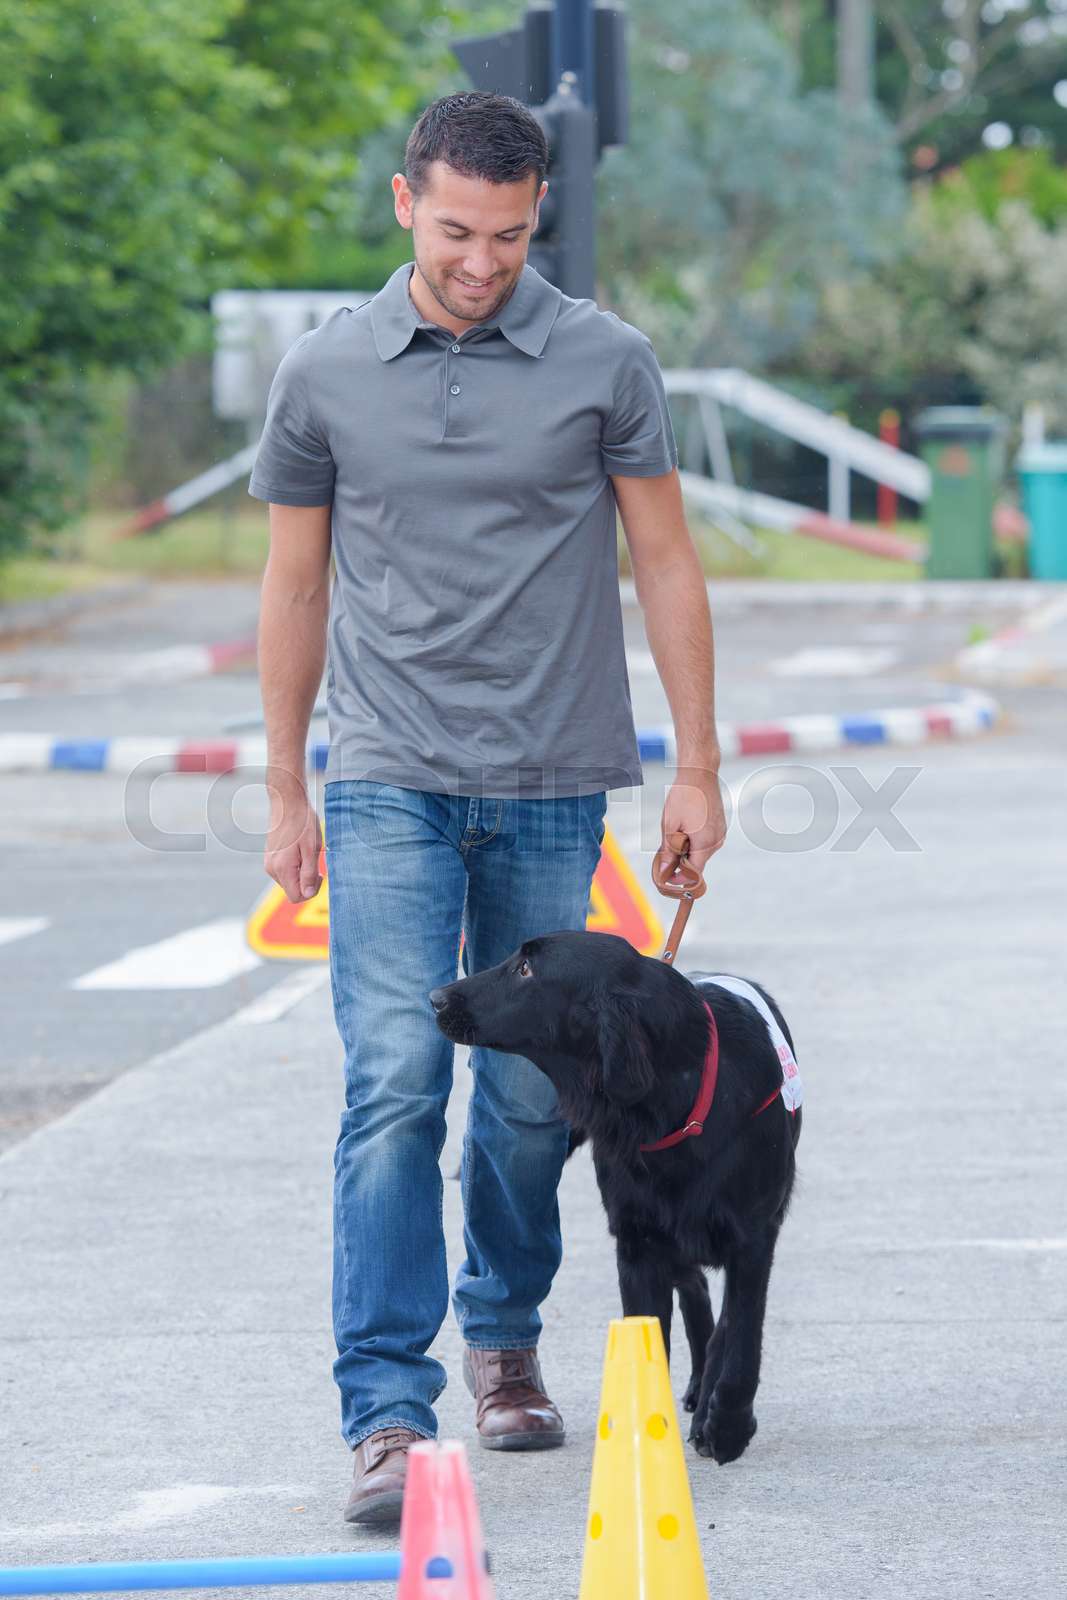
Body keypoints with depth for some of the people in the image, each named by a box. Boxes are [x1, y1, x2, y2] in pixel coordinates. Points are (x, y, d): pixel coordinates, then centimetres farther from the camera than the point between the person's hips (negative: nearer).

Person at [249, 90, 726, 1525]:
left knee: (532, 1099, 7)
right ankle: (387, 1413, -14)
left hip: (550, 787, 1)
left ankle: (504, 1337, 31)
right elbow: (296, 587, 10)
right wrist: (285, 791, 10)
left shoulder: (605, 362, 0)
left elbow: (666, 563, 5)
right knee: (396, 1087, -11)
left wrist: (698, 768, 3)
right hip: (388, 782, -1)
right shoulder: (324, 374, 2)